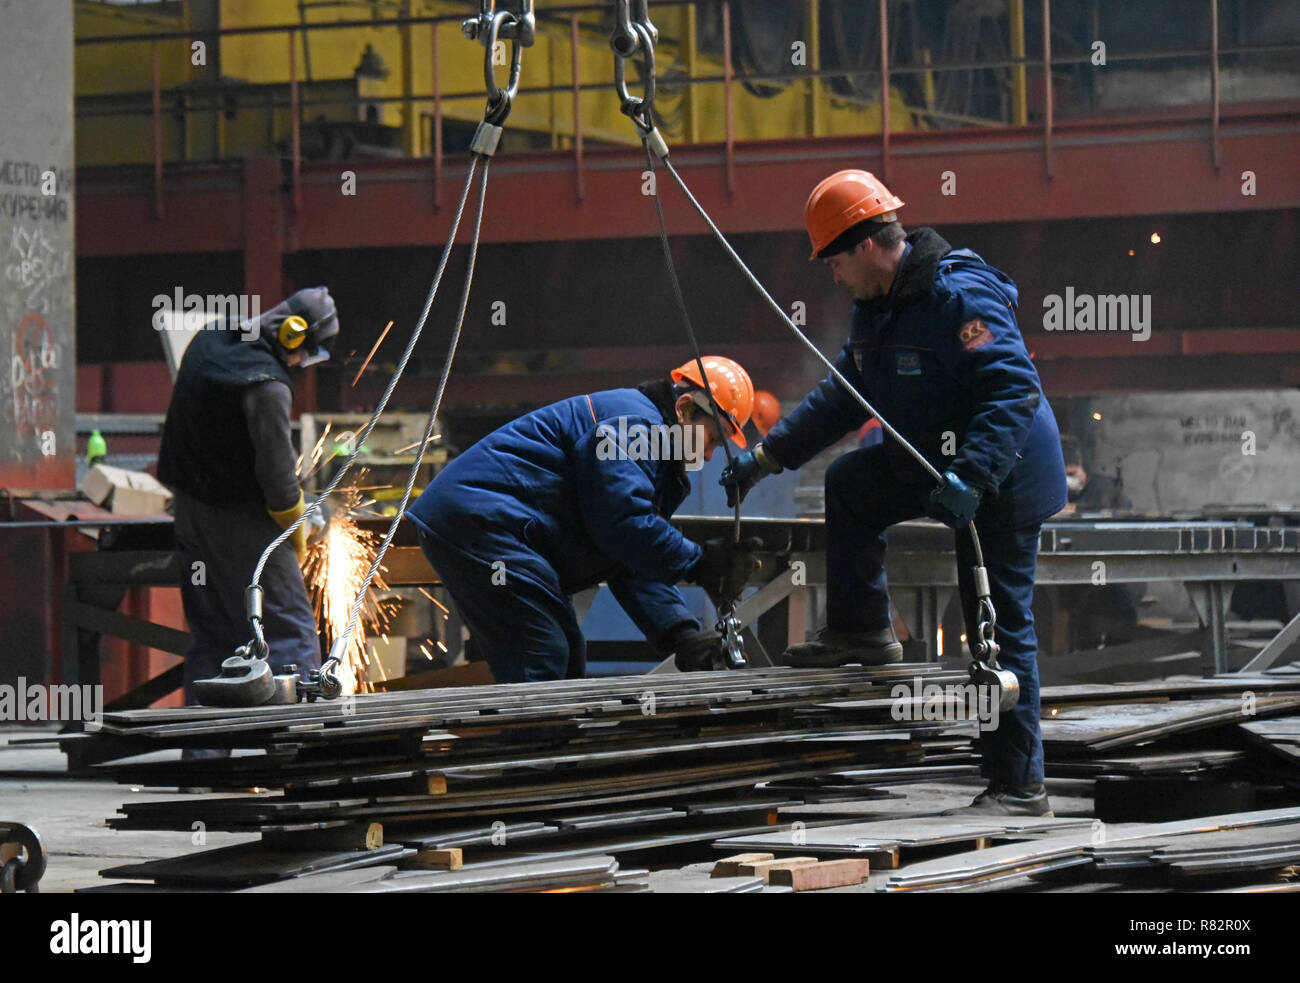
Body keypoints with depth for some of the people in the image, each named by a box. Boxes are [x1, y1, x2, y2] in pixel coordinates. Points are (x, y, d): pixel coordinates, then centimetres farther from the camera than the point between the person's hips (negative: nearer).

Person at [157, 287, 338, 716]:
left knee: (210, 631, 14)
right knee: (290, 629, -2)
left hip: (190, 506, 9)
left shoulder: (208, 341, 4)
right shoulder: (266, 383, -24)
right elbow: (277, 470, -20)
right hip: (241, 520, -9)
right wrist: (296, 531, -3)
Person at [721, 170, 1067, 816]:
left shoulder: (959, 297, -25)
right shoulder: (878, 307, 7)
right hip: (940, 465, 10)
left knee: (999, 629, -7)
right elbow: (843, 396, 17)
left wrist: (969, 478, -43)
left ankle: (1019, 788, -1)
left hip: (1001, 479, -10)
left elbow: (1013, 391, -32)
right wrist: (766, 457, 13)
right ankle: (862, 634, 26)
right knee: (848, 485, 20)